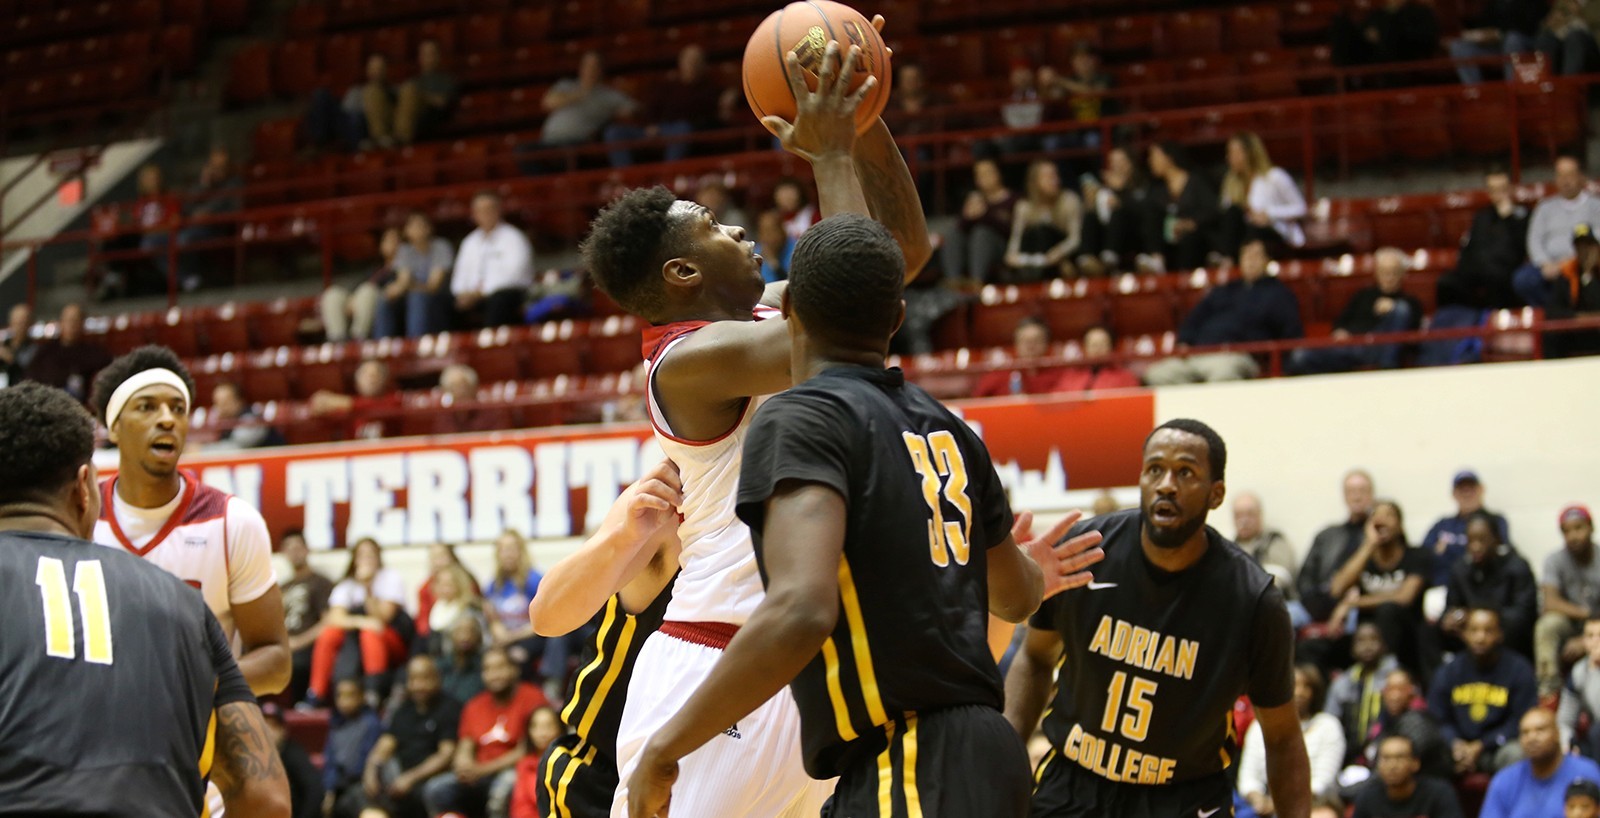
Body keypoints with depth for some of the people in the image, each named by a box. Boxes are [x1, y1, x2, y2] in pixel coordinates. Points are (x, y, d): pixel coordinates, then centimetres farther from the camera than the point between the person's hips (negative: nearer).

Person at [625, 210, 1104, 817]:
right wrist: (1035, 573, 54)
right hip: (978, 748, 9)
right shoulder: (948, 432, 13)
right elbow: (1015, 598, 29)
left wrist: (664, 749, -15)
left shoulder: (801, 419, -10)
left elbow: (801, 611, -25)